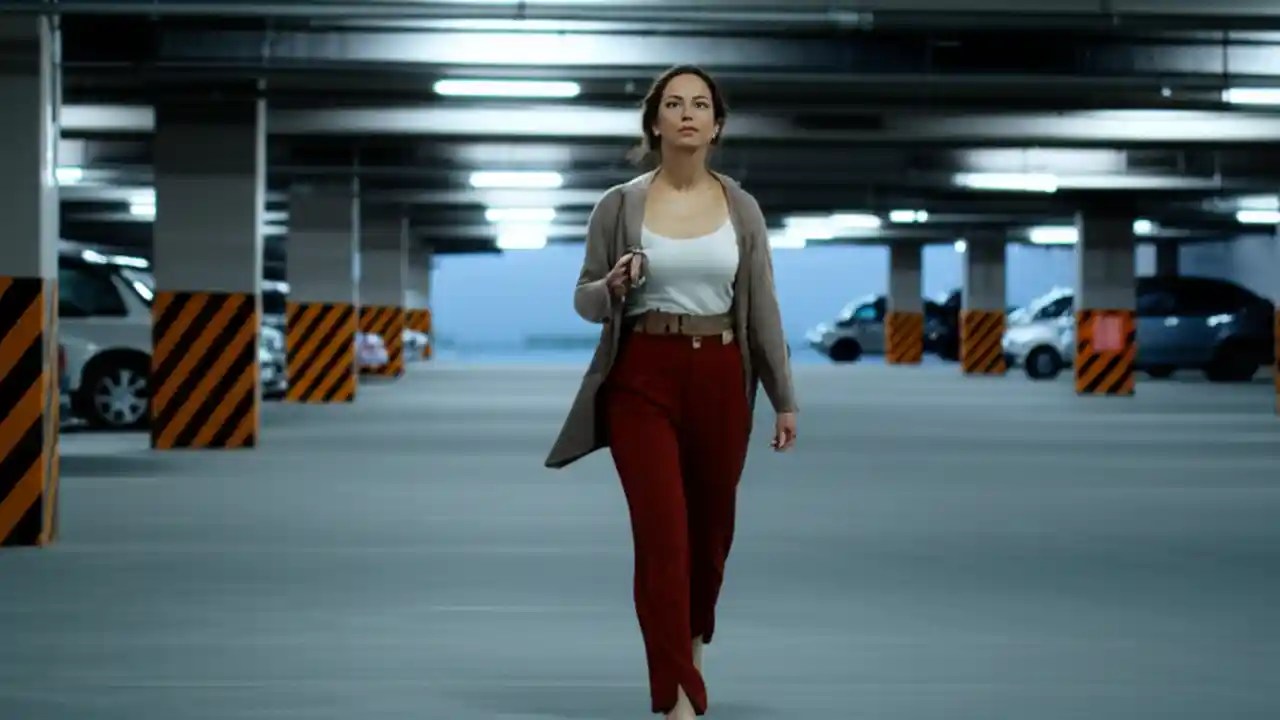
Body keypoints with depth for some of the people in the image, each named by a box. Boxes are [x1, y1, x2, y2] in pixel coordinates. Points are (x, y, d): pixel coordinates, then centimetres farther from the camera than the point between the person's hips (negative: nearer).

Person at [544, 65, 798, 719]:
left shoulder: (742, 208, 4)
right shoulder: (619, 205, -1)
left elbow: (763, 309, 6)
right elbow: (585, 302, 3)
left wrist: (784, 399, 4)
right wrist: (614, 285, -20)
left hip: (719, 379, 3)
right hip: (643, 379, -2)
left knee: (710, 530, 15)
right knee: (662, 534, -12)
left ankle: (692, 640, 45)